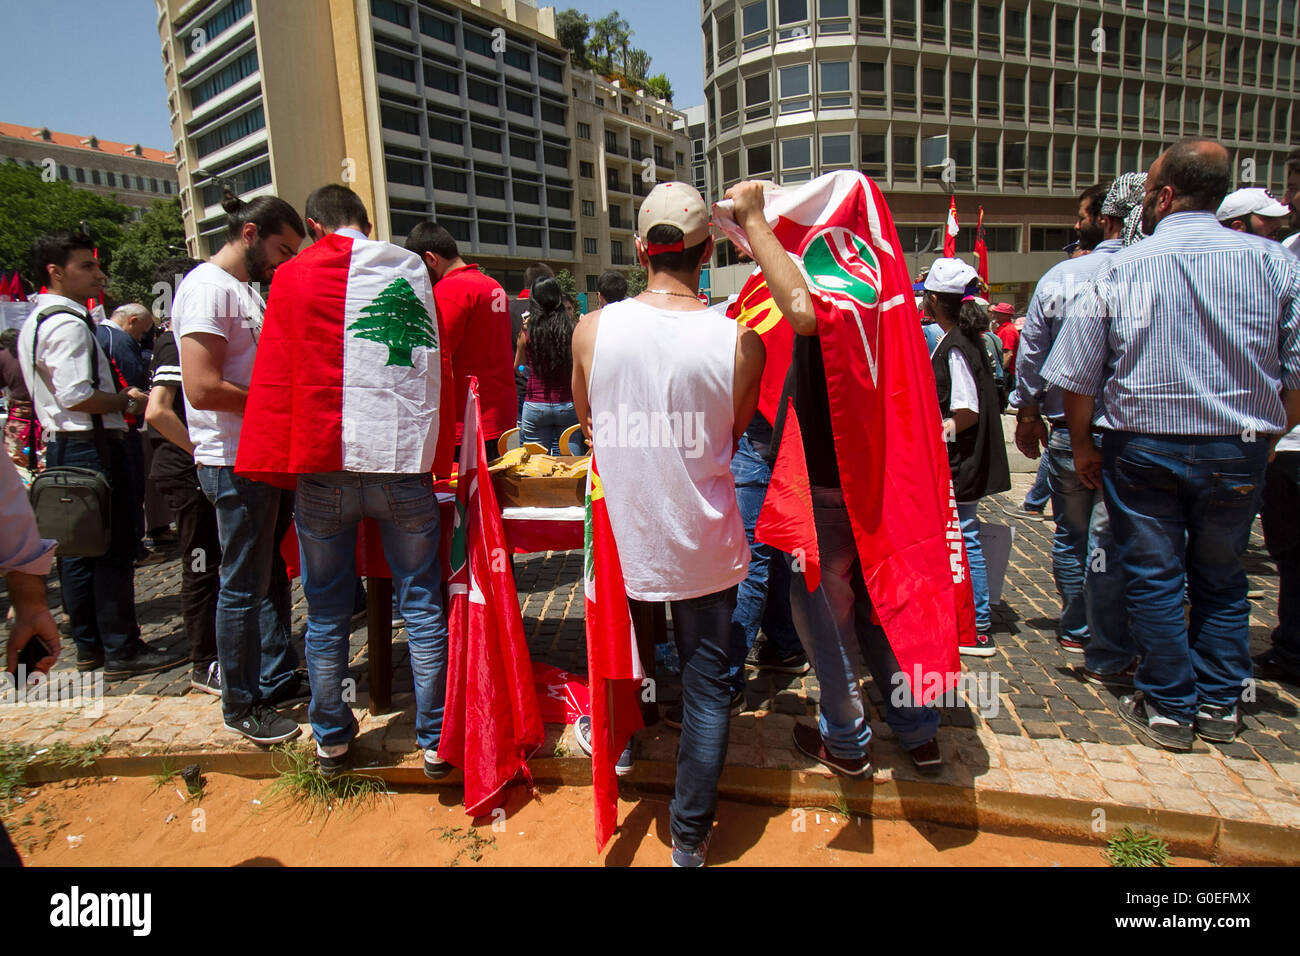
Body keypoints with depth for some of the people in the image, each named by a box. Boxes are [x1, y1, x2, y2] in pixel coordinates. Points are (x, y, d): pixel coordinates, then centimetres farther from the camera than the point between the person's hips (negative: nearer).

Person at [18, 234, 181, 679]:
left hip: (59, 445, 11)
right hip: (90, 446, -11)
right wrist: (127, 400, -8)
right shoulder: (69, 324, -15)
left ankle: (88, 646, 23)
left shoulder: (34, 321, 18)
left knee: (76, 549, 14)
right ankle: (122, 651, 1)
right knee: (113, 549, -5)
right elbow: (76, 396, -23)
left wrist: (118, 397, 17)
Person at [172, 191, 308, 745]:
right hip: (235, 464, -10)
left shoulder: (247, 289, 16)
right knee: (244, 587, 2)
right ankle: (241, 705, 18)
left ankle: (279, 680, 31)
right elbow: (203, 388, -24)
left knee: (274, 575, 17)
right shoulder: (209, 287, -14)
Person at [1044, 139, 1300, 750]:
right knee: (1222, 579, 17)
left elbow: (1077, 378, -7)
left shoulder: (1119, 270, -7)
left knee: (1153, 578, 8)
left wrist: (1083, 446, 5)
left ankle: (1168, 708, 18)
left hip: (1142, 450, -2)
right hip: (1238, 452, 3)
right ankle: (1219, 705, 27)